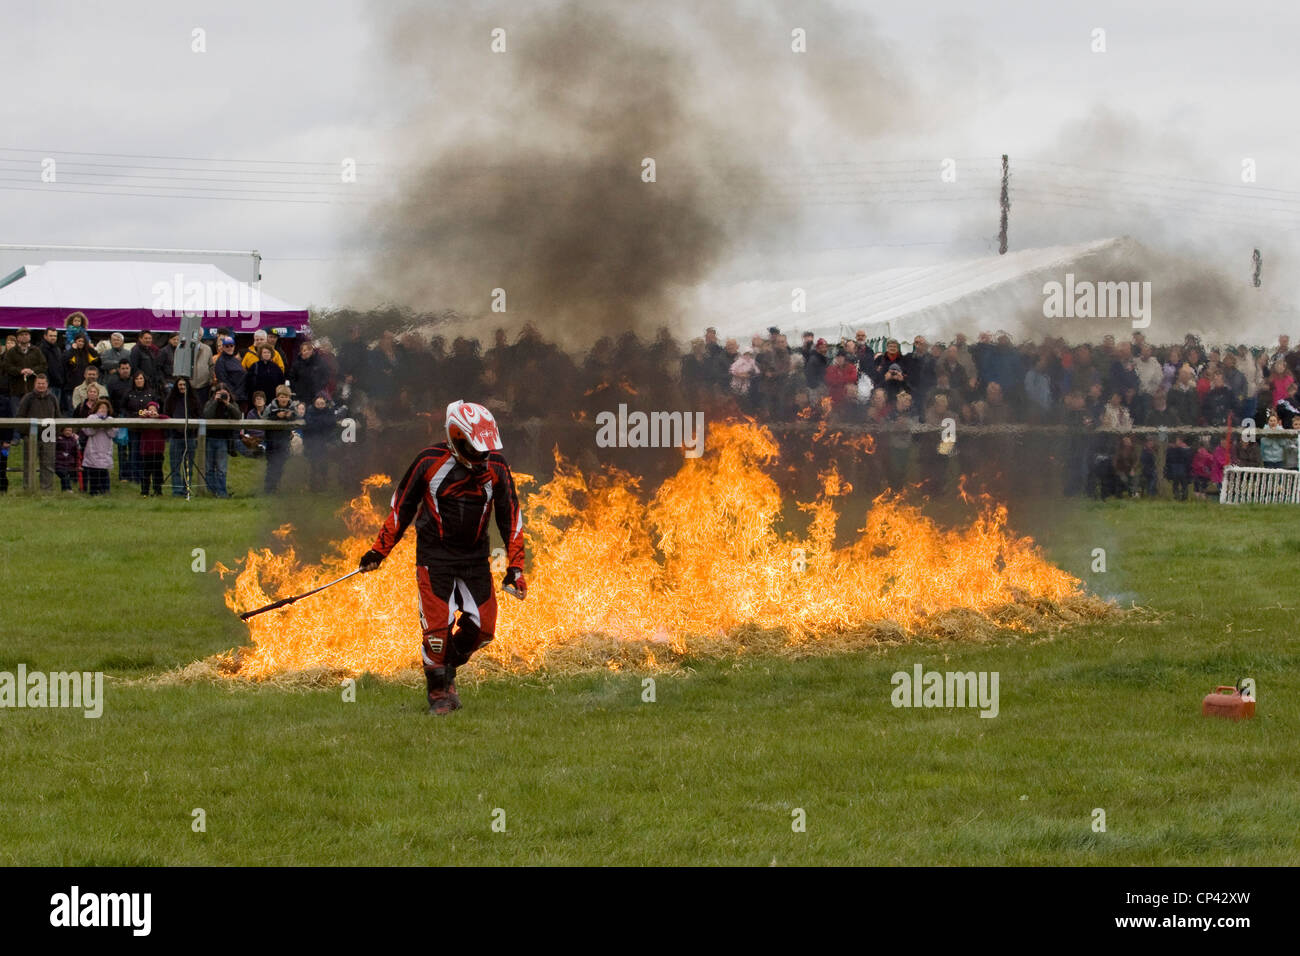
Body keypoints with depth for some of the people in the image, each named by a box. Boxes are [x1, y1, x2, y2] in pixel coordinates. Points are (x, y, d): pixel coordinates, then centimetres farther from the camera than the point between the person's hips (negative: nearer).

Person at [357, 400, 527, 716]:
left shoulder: (496, 468, -5)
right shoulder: (430, 462, -12)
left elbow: (511, 517, 2)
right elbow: (402, 506, 0)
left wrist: (515, 567, -3)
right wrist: (379, 550, 1)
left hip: (475, 556, 3)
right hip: (434, 556, -3)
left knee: (481, 627, -4)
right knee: (438, 625, -10)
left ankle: (449, 669, 23)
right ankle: (437, 692, 9)